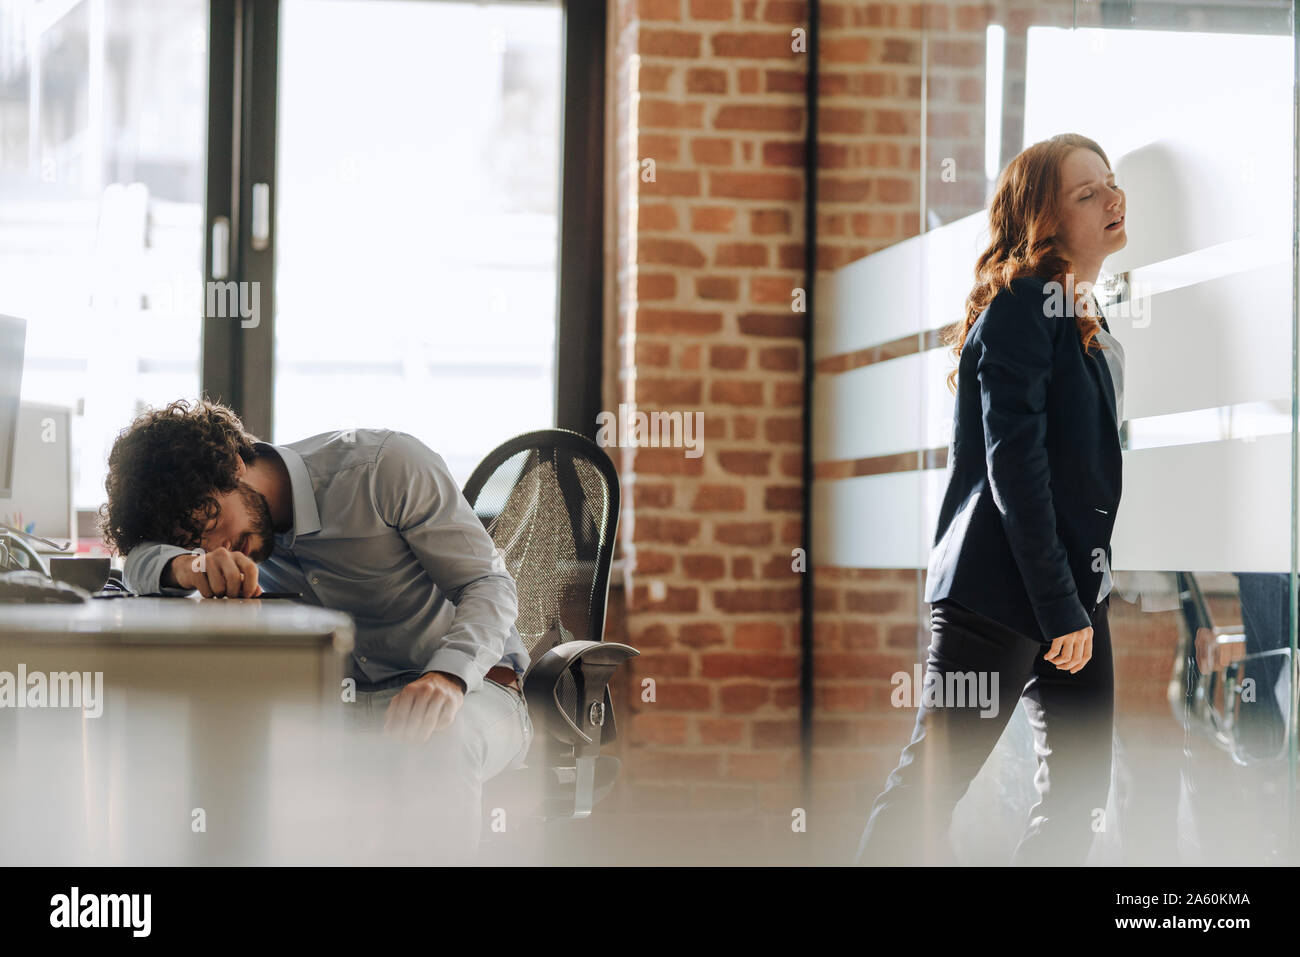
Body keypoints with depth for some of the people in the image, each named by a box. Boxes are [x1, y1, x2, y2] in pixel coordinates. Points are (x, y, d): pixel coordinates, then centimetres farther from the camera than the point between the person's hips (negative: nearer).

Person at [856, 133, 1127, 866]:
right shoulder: (1022, 304, -11)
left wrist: (1082, 597, 14)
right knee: (932, 786, -5)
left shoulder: (1087, 322, 16)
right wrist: (1058, 607, -21)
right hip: (1001, 586, -9)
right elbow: (1013, 462, -19)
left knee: (1080, 793, 7)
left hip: (1075, 588, 9)